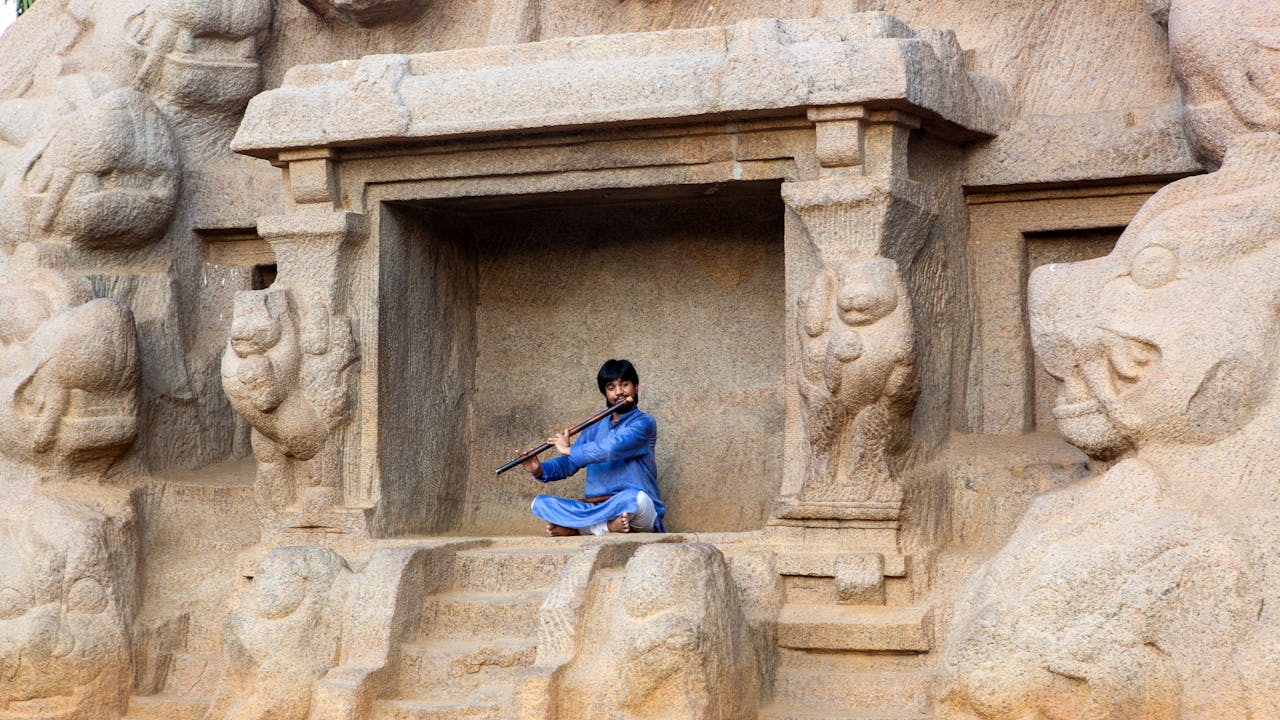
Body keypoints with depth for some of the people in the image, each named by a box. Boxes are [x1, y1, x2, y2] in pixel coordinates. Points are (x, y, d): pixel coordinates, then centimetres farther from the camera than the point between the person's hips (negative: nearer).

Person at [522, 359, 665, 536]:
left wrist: (569, 450, -6)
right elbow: (568, 464, 14)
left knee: (636, 498, -41)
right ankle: (607, 526, -26)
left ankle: (575, 527, -24)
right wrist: (540, 470, -6)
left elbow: (611, 449, -17)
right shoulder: (594, 429, 19)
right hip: (596, 508, 6)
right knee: (540, 503, -12)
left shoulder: (643, 422, -1)